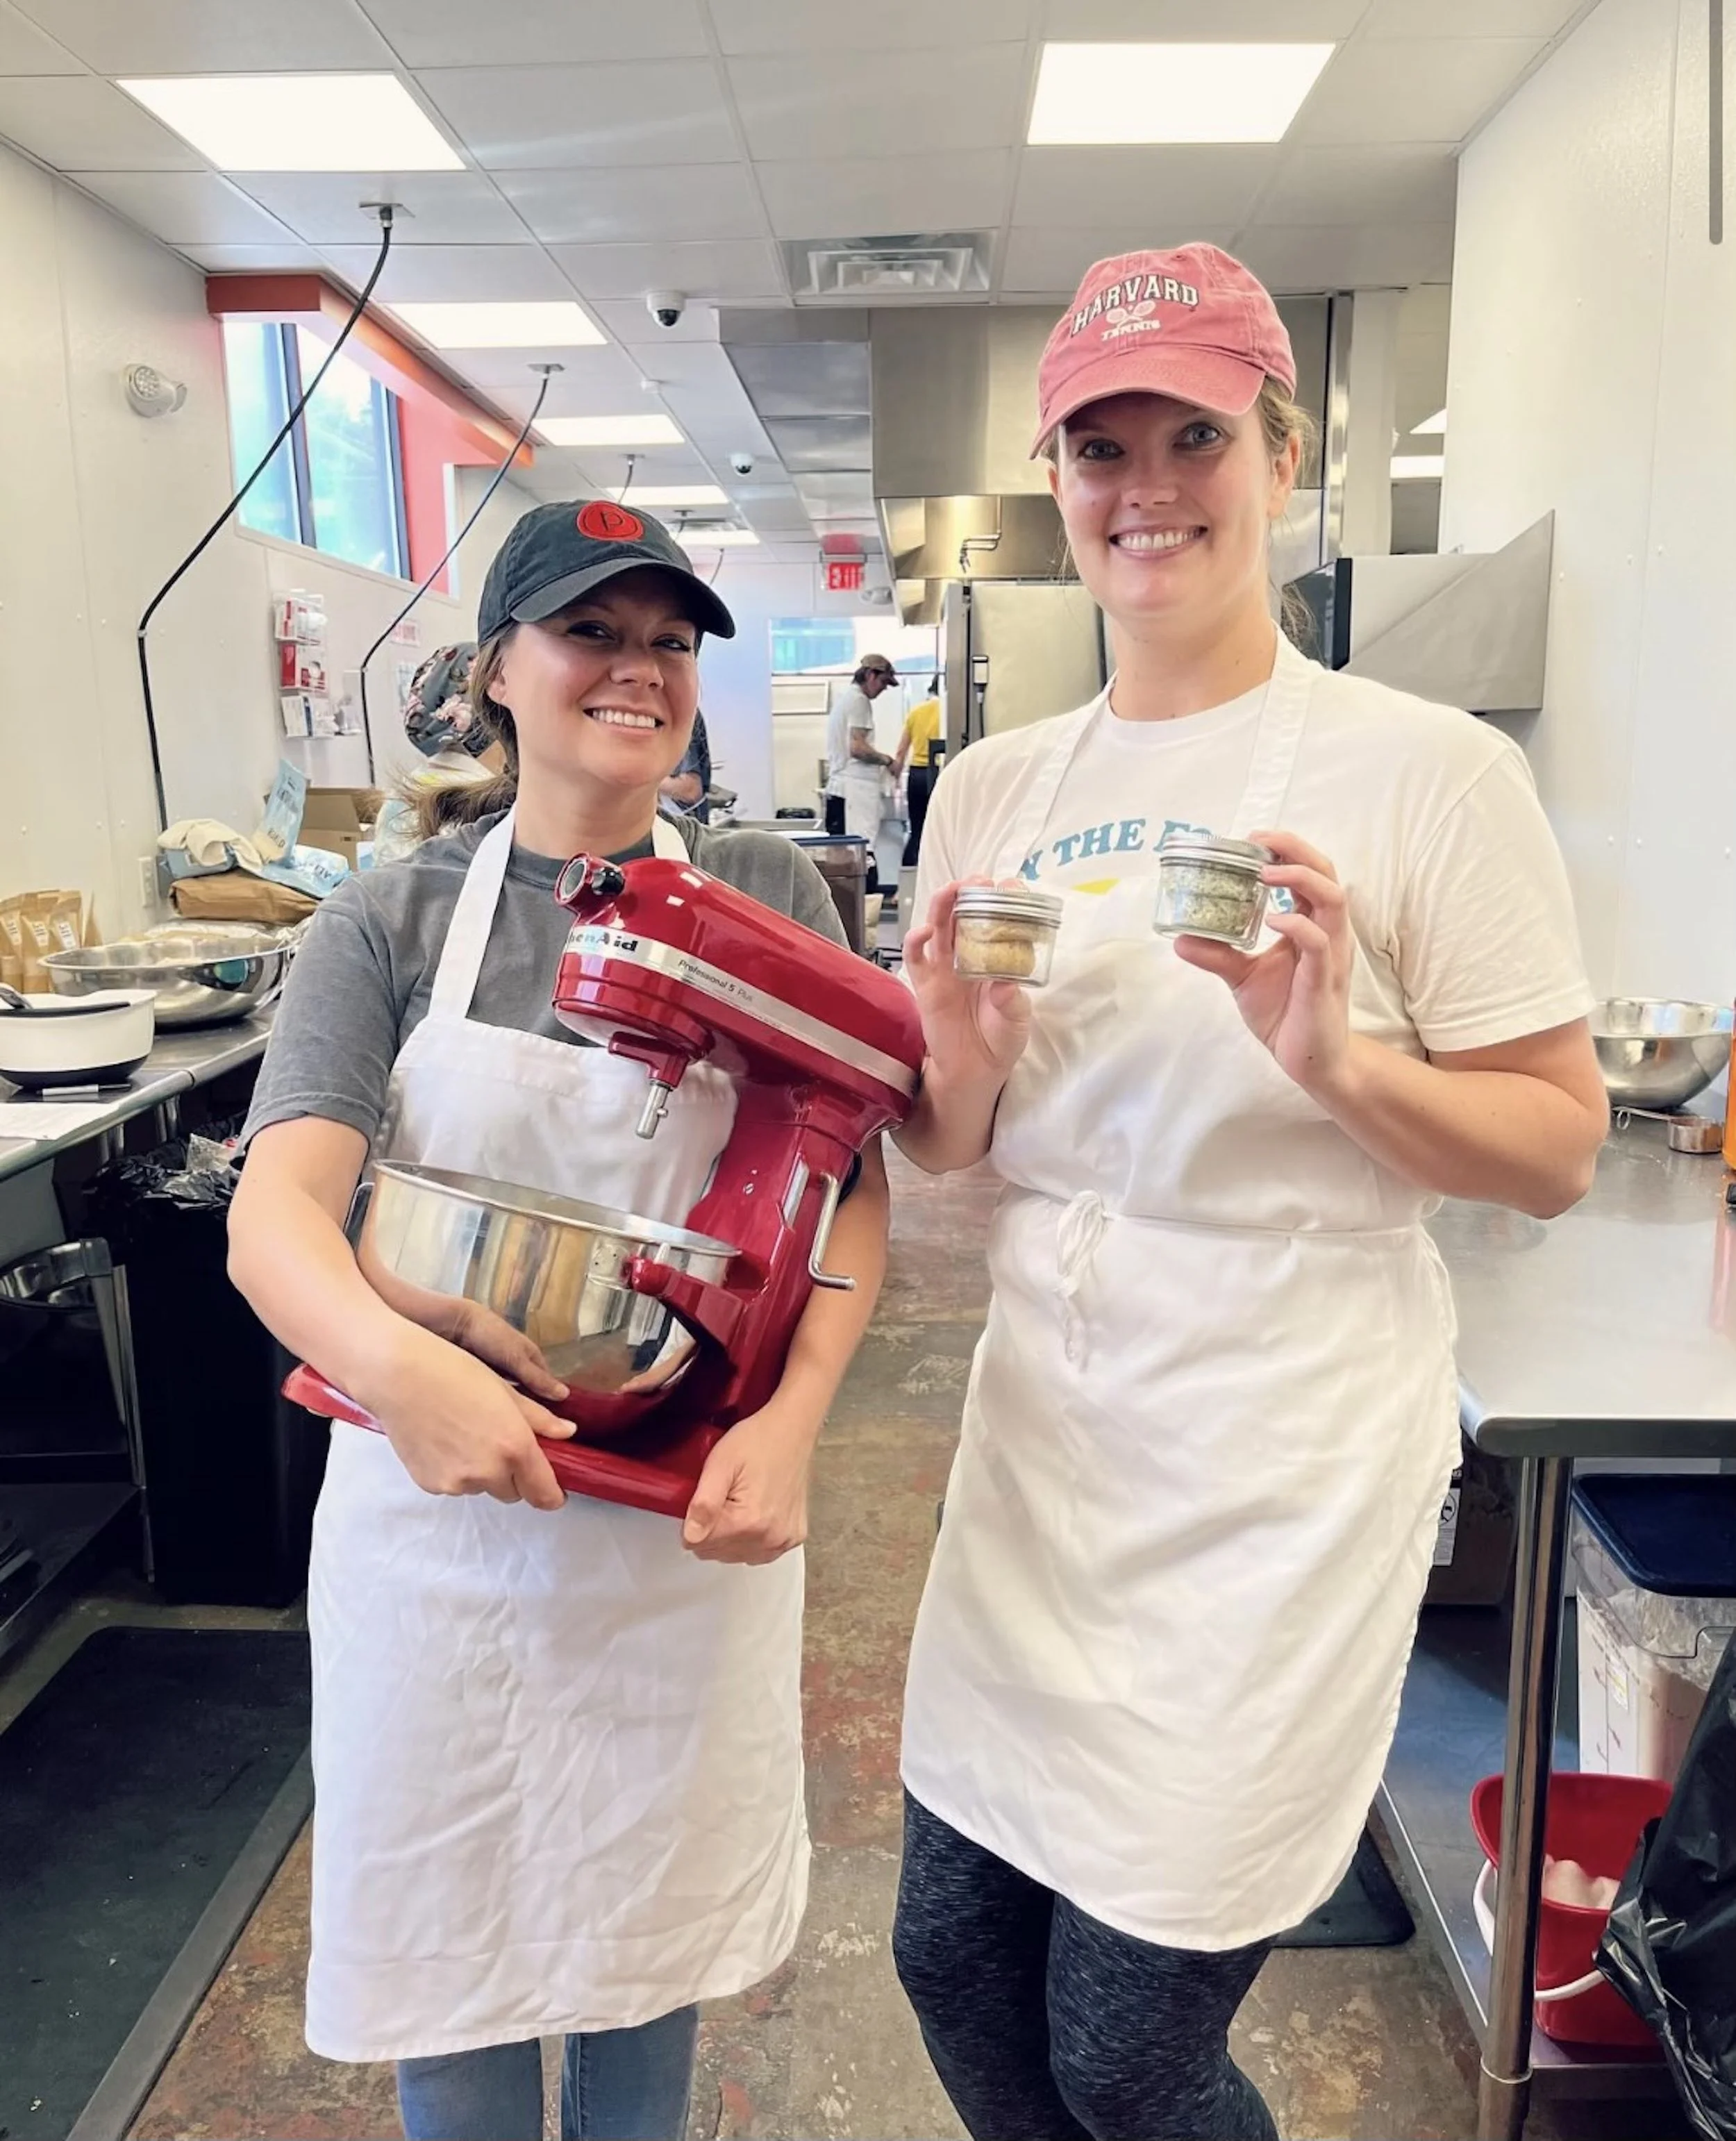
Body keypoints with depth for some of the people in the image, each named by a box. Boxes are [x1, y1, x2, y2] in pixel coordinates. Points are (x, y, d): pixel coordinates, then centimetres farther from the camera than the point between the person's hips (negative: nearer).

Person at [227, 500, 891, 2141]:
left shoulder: (769, 896, -1)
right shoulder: (392, 923, -3)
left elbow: (850, 1182, -5)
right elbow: (275, 1211, -13)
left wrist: (793, 1416, -19)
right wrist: (397, 1364, -34)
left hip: (689, 1510, 1)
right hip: (442, 1509, 0)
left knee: (656, 1913, 20)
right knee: (449, 1927, 17)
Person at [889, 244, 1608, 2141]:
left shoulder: (1429, 773, -10)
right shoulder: (992, 789, 5)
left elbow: (1560, 1153, -8)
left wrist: (1336, 1060, -24)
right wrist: (960, 1059, -11)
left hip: (1281, 1474, -4)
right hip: (1045, 1441, 5)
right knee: (953, 1959, 19)